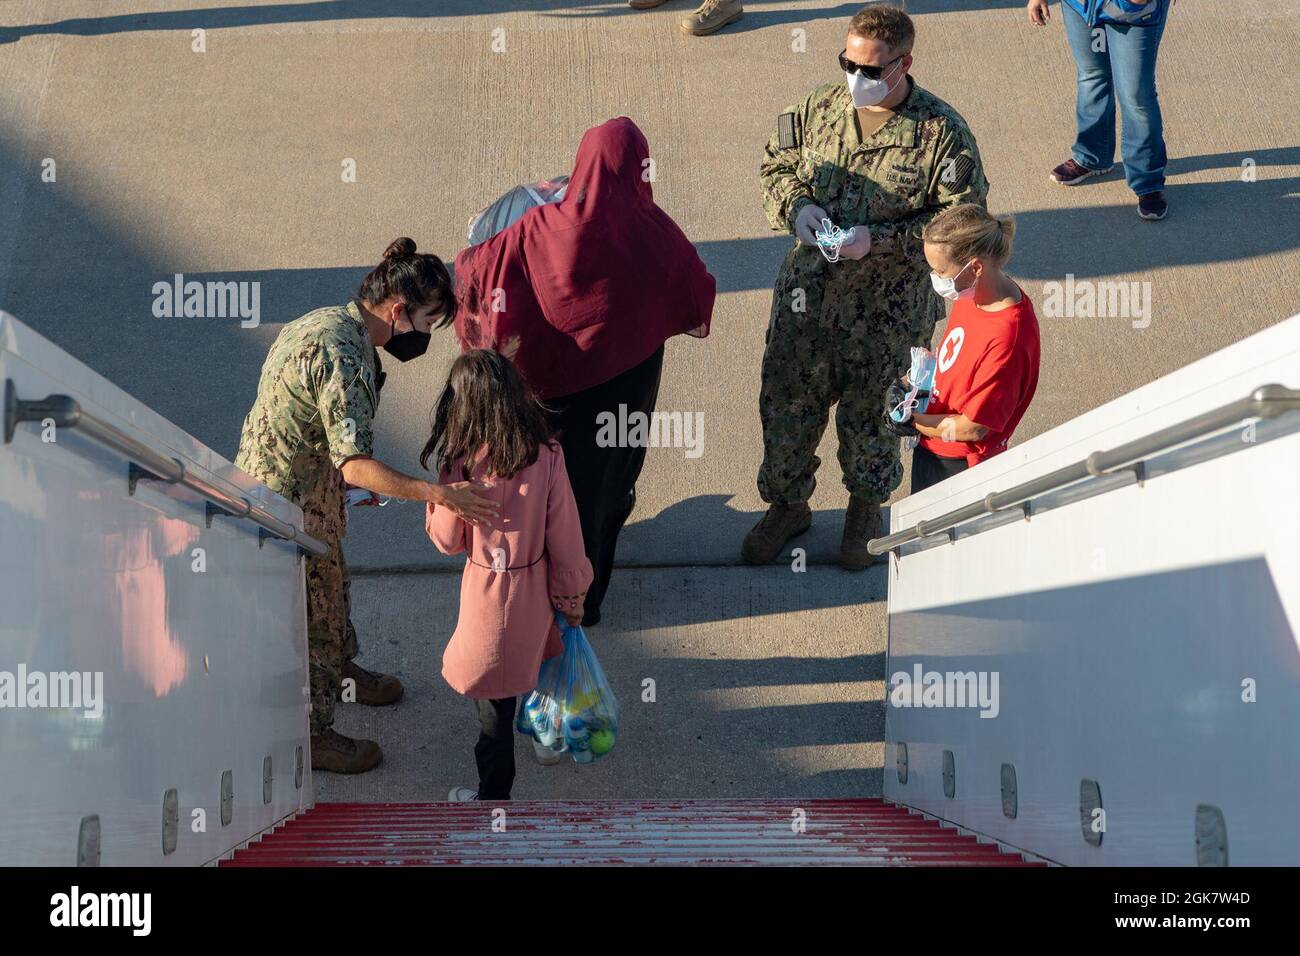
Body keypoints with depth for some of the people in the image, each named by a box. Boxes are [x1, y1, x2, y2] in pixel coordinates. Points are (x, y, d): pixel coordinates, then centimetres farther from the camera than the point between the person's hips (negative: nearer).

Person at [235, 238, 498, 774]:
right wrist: (436, 494, -42)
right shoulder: (345, 358, -31)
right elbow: (355, 466, -36)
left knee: (329, 586, 30)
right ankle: (311, 734, 26)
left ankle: (338, 671, 55)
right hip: (292, 504, -10)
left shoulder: (324, 323, 2)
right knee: (309, 614, 8)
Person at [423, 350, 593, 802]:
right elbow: (565, 539, -10)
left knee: (494, 698, 13)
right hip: (537, 587, 3)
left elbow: (447, 539, -11)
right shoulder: (546, 457, -18)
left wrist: (438, 493, 2)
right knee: (536, 657, 31)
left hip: (487, 592, -3)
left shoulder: (462, 465, -24)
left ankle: (493, 797, 26)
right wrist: (572, 596, 4)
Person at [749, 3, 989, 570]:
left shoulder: (941, 132, -16)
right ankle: (787, 503, 38)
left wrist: (878, 239, -25)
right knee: (786, 401, 14)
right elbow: (777, 165, 10)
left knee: (870, 414, 16)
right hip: (807, 292, 4)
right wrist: (795, 207, -13)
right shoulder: (821, 107, -3)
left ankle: (866, 508, 43)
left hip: (887, 309, -3)